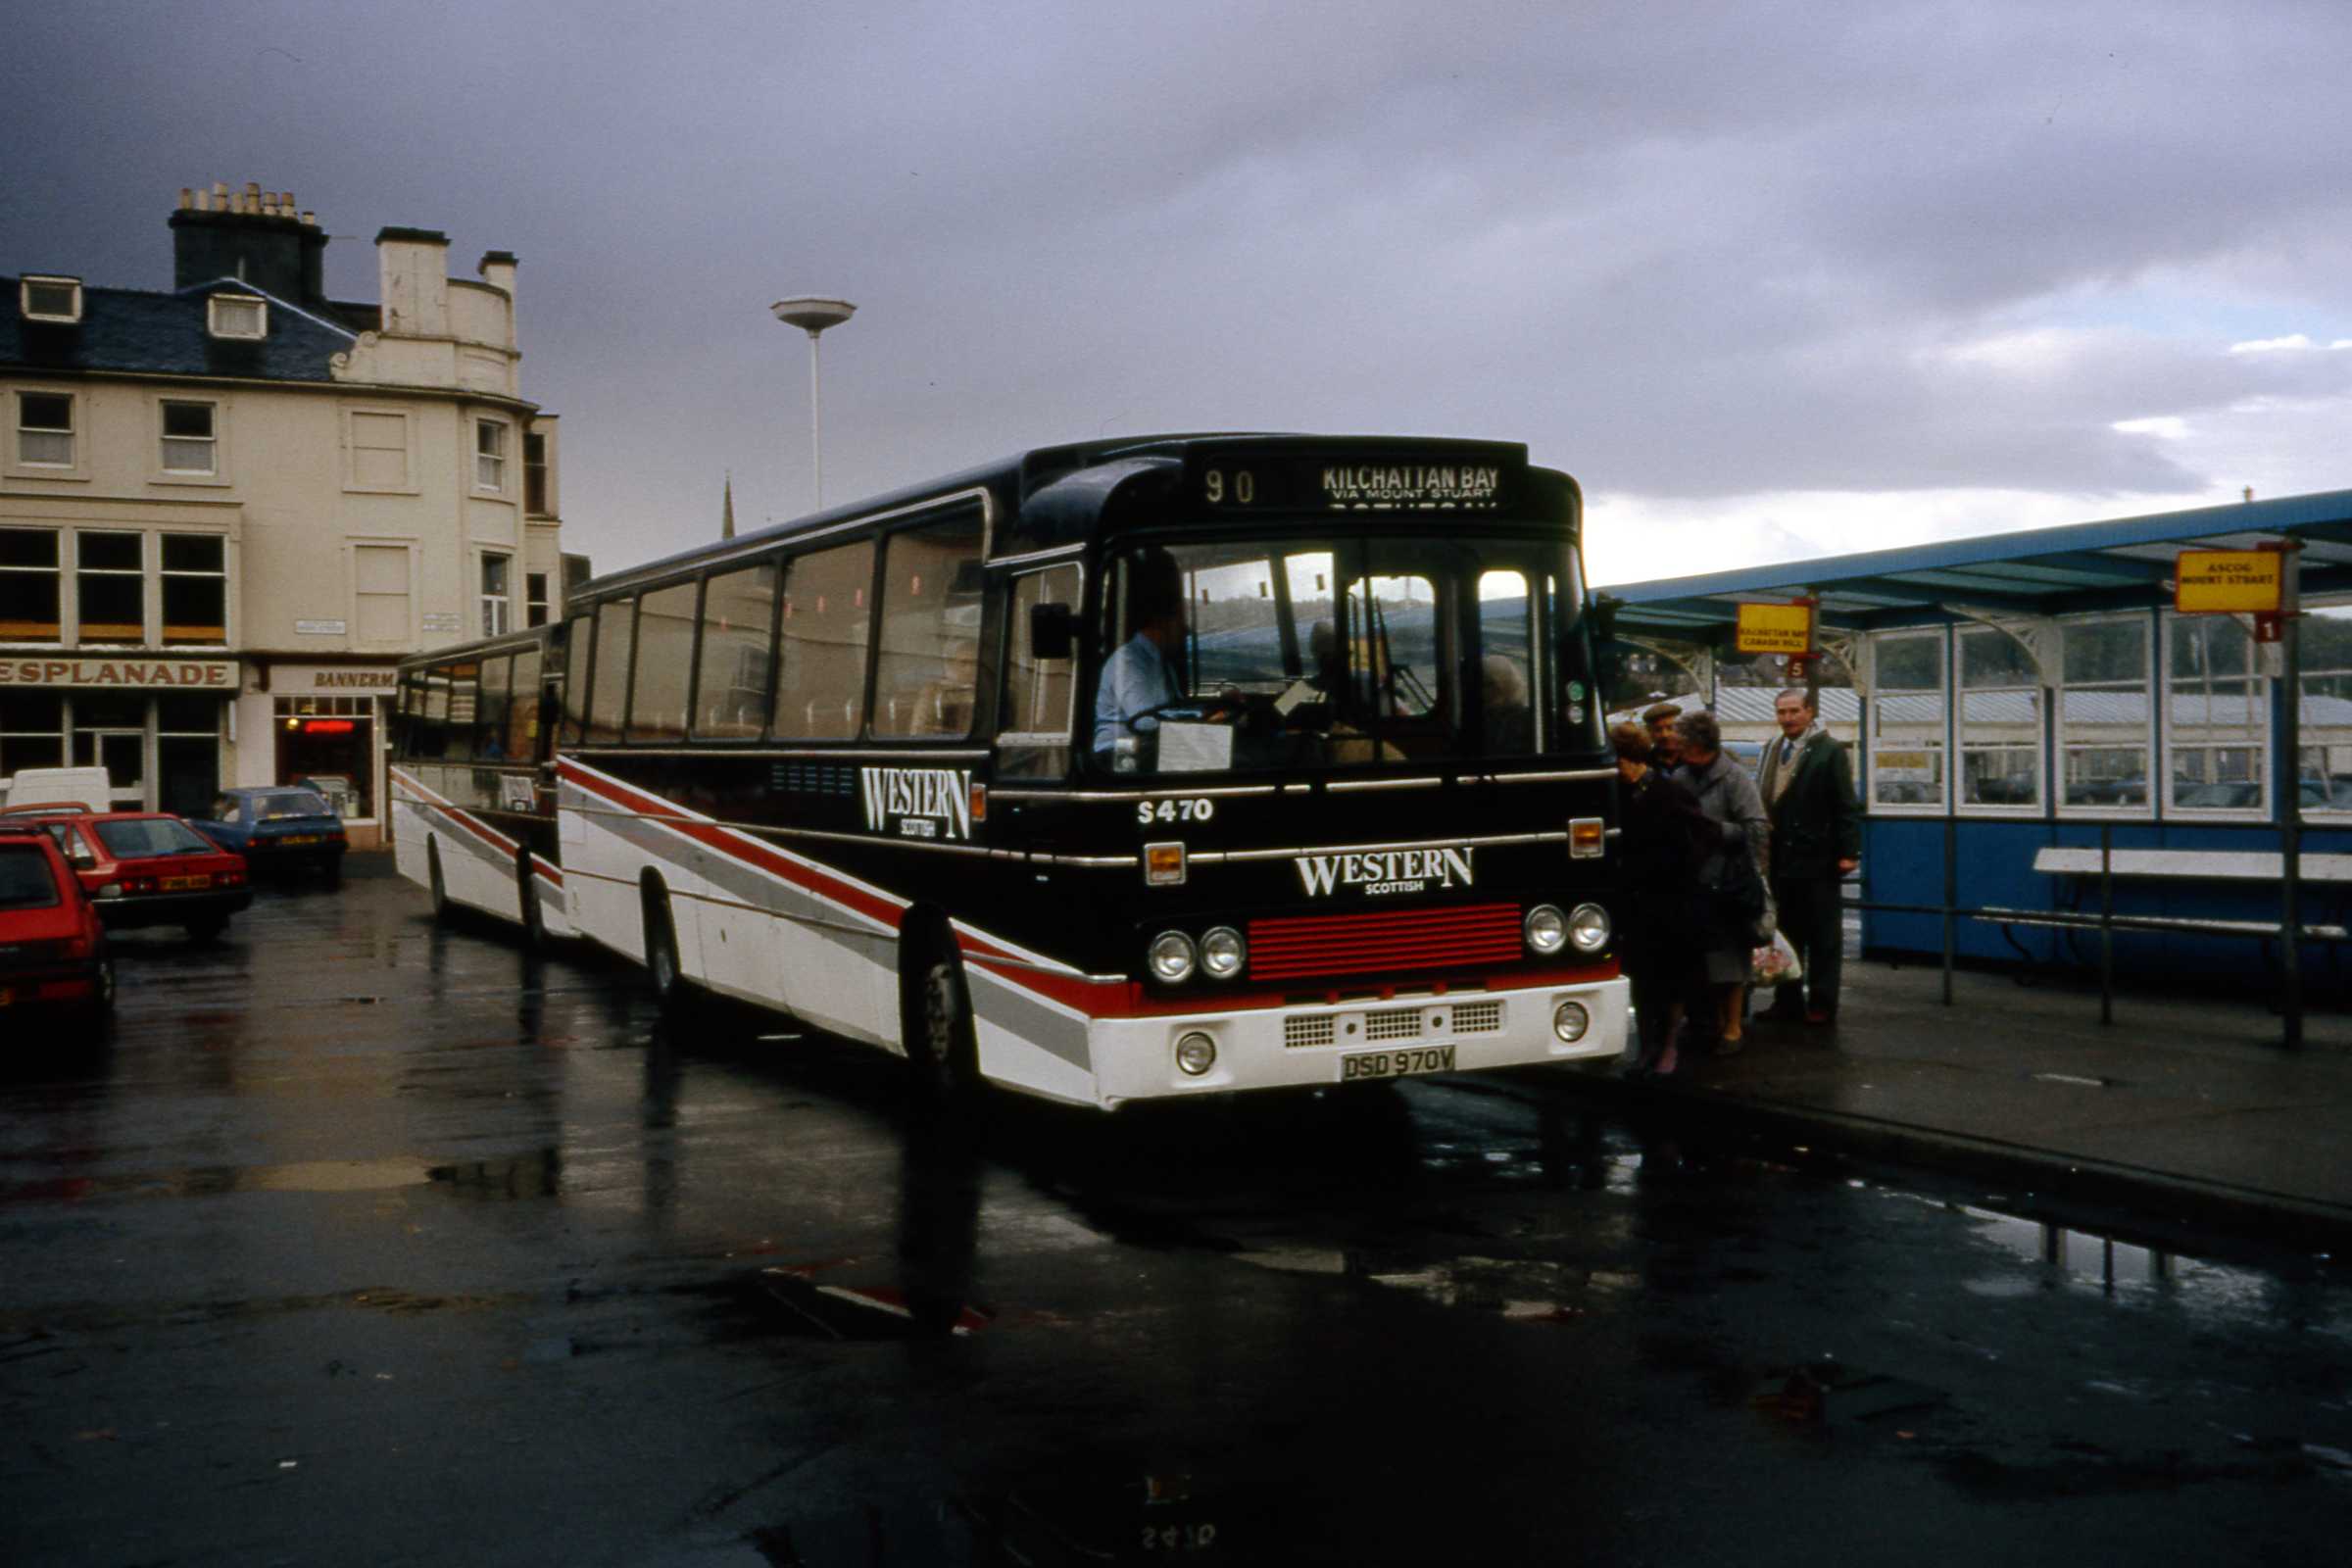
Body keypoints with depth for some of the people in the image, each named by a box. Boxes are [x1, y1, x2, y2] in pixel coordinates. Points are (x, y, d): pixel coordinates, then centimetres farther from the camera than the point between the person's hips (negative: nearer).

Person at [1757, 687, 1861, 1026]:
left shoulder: (1830, 752, -5)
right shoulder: (1773, 751, 13)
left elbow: (1846, 806, -9)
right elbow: (1766, 803, 13)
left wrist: (1848, 852, -15)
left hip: (1817, 861, -6)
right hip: (1782, 861, 6)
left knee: (1823, 937, 3)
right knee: (1787, 934, 12)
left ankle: (1822, 1004, 8)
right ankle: (1788, 1001, 20)